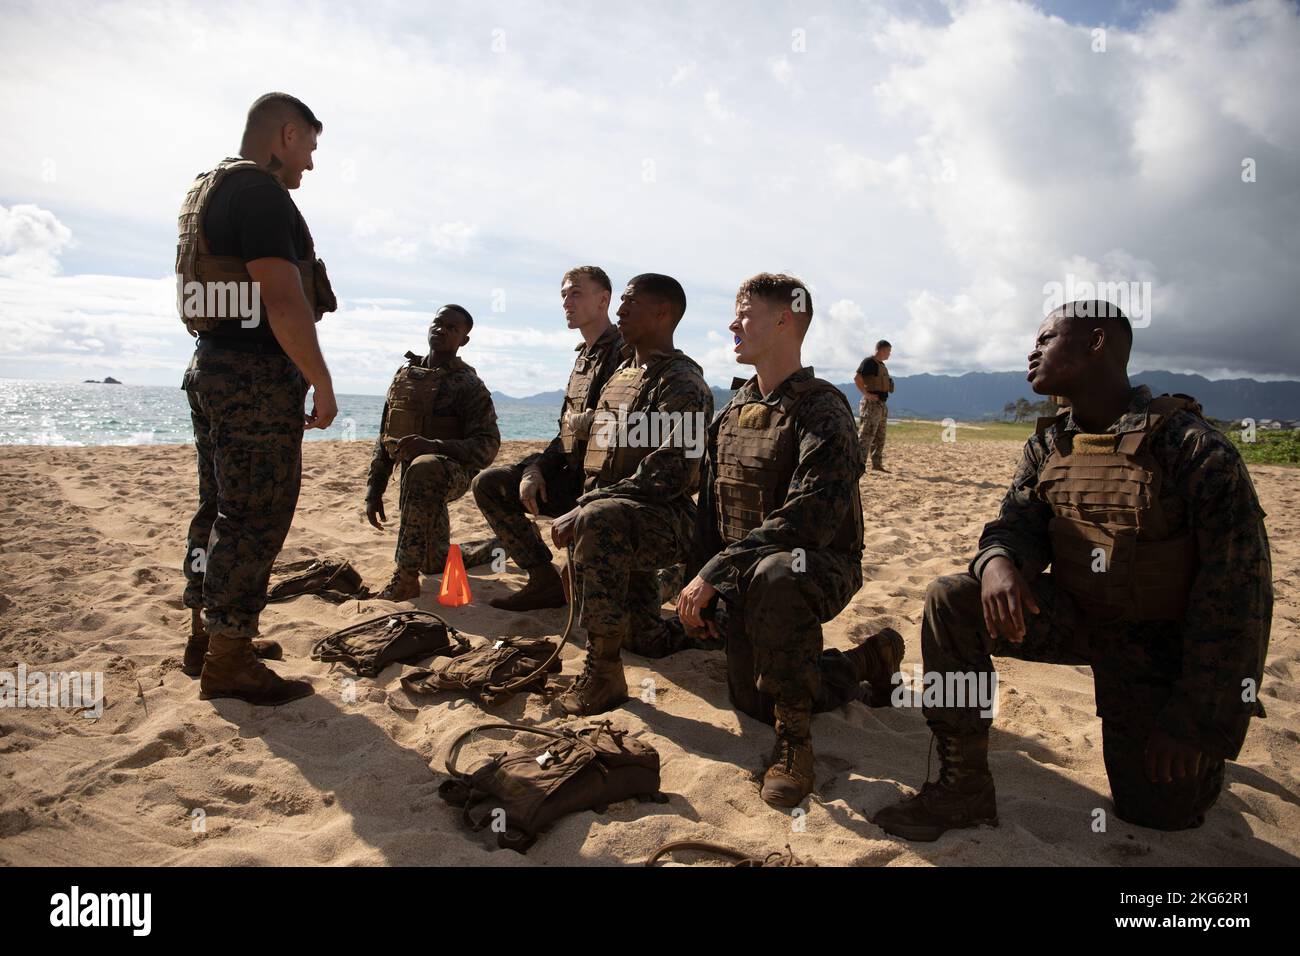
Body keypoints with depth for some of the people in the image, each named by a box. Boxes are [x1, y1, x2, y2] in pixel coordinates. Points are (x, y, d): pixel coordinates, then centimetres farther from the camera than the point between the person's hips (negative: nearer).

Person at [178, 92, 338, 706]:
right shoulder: (260, 192, -12)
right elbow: (283, 302, -22)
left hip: (212, 367, 10)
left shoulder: (207, 191, 20)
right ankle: (228, 665, 2)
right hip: (258, 377, -10)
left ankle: (207, 638, 27)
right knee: (255, 519, -5)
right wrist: (323, 383, -16)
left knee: (221, 510, 16)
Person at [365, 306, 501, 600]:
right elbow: (385, 436, 13)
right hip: (413, 476, 6)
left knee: (423, 468, -42)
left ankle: (405, 578, -37)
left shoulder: (468, 385, -7)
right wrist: (374, 489, 8)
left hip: (452, 471, -6)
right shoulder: (405, 374, 10)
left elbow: (488, 444, -16)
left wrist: (433, 446, -30)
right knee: (435, 565, 5)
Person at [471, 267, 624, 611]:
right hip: (569, 476, 10)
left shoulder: (622, 353, -13)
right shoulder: (584, 357, 18)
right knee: (488, 483, 7)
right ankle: (545, 579, 4)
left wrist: (588, 420, -14)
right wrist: (535, 469, 6)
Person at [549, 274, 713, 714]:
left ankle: (604, 671, -32)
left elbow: (666, 475, -22)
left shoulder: (682, 385, -11)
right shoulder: (621, 376, 17)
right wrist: (580, 510, 6)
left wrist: (583, 511, -24)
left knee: (601, 521, -39)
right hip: (625, 518, 9)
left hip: (668, 519, -9)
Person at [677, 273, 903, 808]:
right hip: (744, 578, 8)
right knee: (752, 705, 7)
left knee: (774, 575, -42)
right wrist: (702, 586, 7)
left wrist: (716, 571, -29)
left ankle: (795, 737, -23)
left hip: (820, 566, -8)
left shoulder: (821, 412, -16)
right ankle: (870, 659, 31)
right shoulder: (732, 414, 9)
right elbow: (710, 508, 15)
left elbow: (808, 518, -28)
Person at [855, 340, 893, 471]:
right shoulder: (869, 362, -10)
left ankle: (877, 464, 20)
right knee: (866, 435, -13)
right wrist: (866, 394, -22)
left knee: (880, 438, 13)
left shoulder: (881, 365, 18)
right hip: (871, 404, -10)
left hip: (882, 404, 10)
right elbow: (857, 378, -21)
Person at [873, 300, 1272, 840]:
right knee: (950, 601, -20)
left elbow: (1239, 593, -19)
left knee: (1157, 809, 2)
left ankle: (1197, 754, 38)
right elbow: (1017, 525, -4)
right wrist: (997, 562, -33)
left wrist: (1196, 721, -19)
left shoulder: (1192, 446, -20)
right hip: (1073, 615, 4)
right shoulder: (1047, 448, 0)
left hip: (1160, 643, -4)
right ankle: (963, 787, -13)